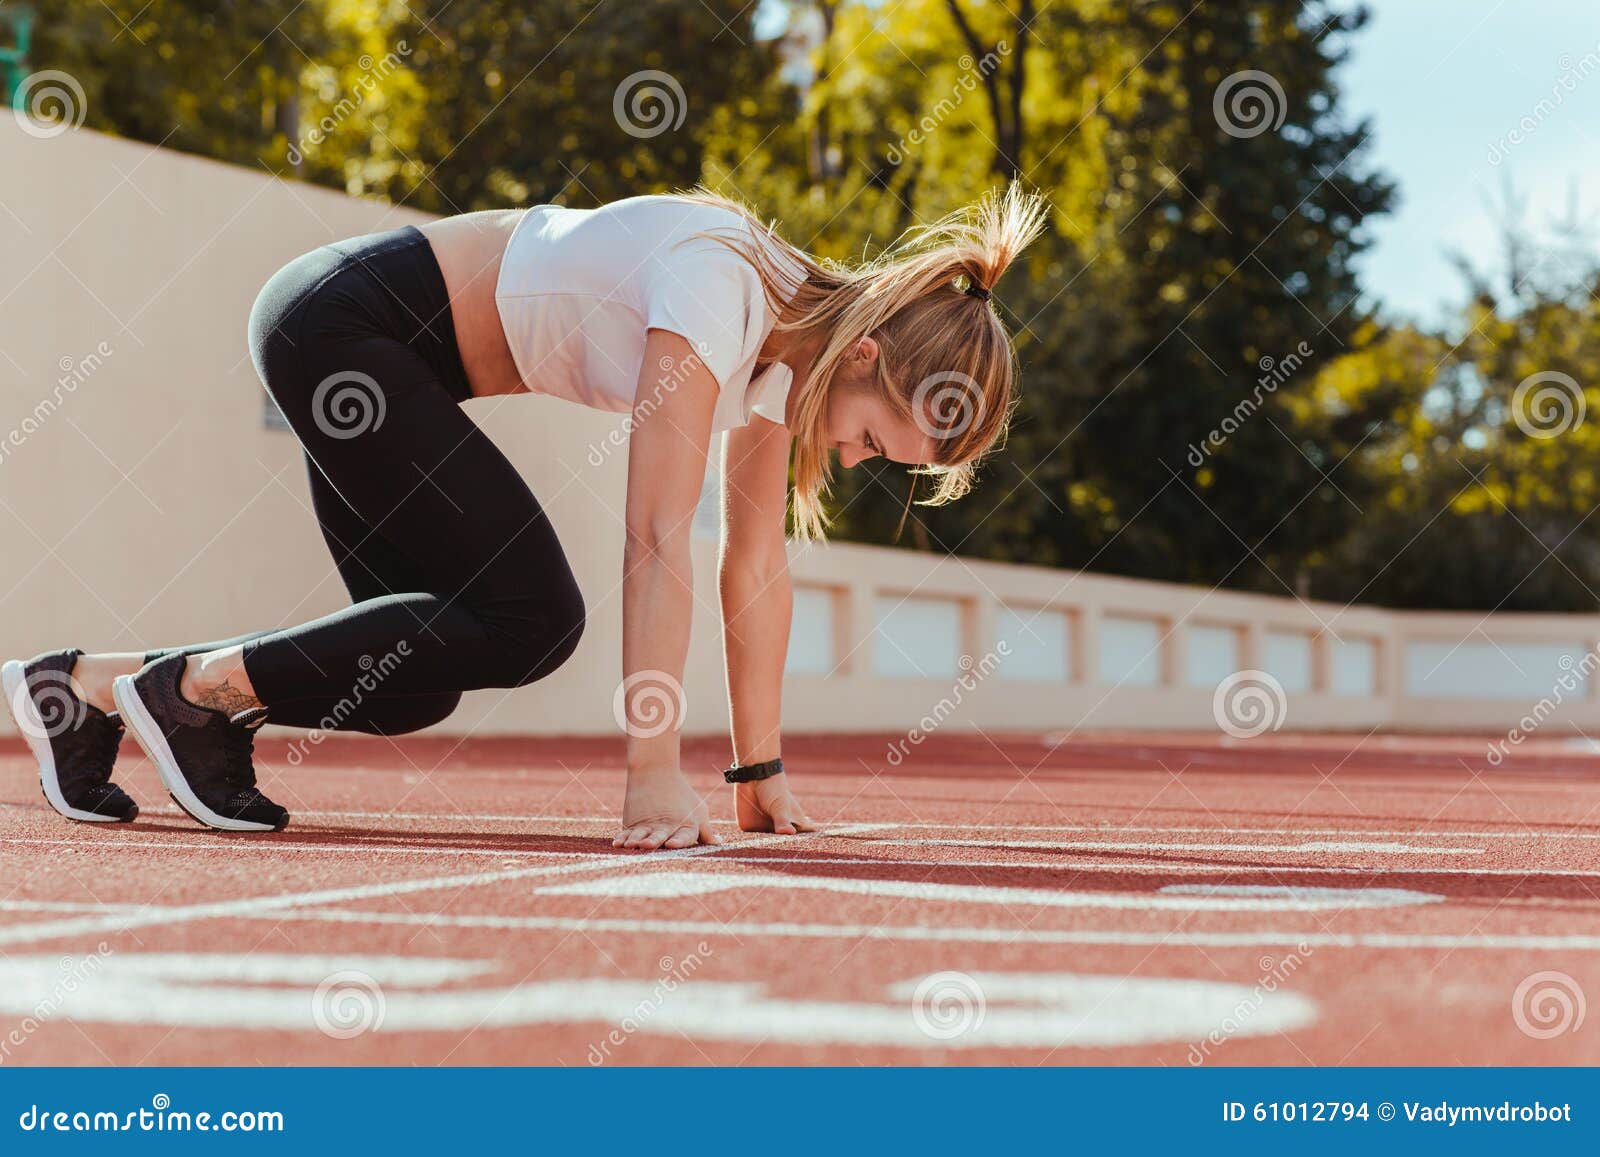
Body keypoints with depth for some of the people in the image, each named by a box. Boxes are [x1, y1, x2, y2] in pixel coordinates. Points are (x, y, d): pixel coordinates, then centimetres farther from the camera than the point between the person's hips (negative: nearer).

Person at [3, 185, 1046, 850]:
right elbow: (657, 541, -32)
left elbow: (759, 567, 3)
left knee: (411, 679, 6)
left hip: (390, 357, 9)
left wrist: (761, 770, 1)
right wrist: (656, 777, -32)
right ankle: (195, 686, -5)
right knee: (528, 617, -16)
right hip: (340, 327, -9)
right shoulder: (715, 294, -28)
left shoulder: (787, 341, -1)